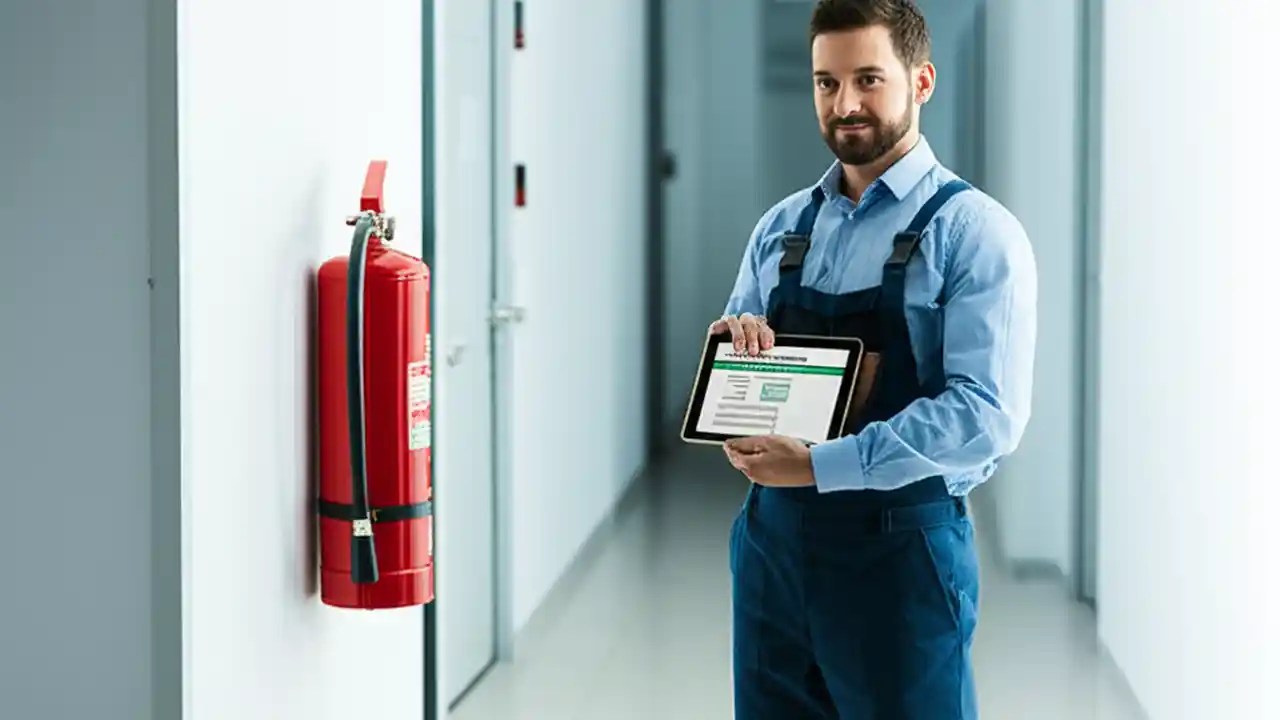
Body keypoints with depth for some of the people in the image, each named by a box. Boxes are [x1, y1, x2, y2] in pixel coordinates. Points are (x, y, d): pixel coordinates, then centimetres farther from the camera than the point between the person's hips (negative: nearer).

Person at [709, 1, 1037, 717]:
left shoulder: (975, 232, -9)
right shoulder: (780, 229, 10)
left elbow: (989, 415, -19)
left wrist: (820, 465, -24)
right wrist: (730, 344, -8)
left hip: (901, 547, -5)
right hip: (772, 541, 5)